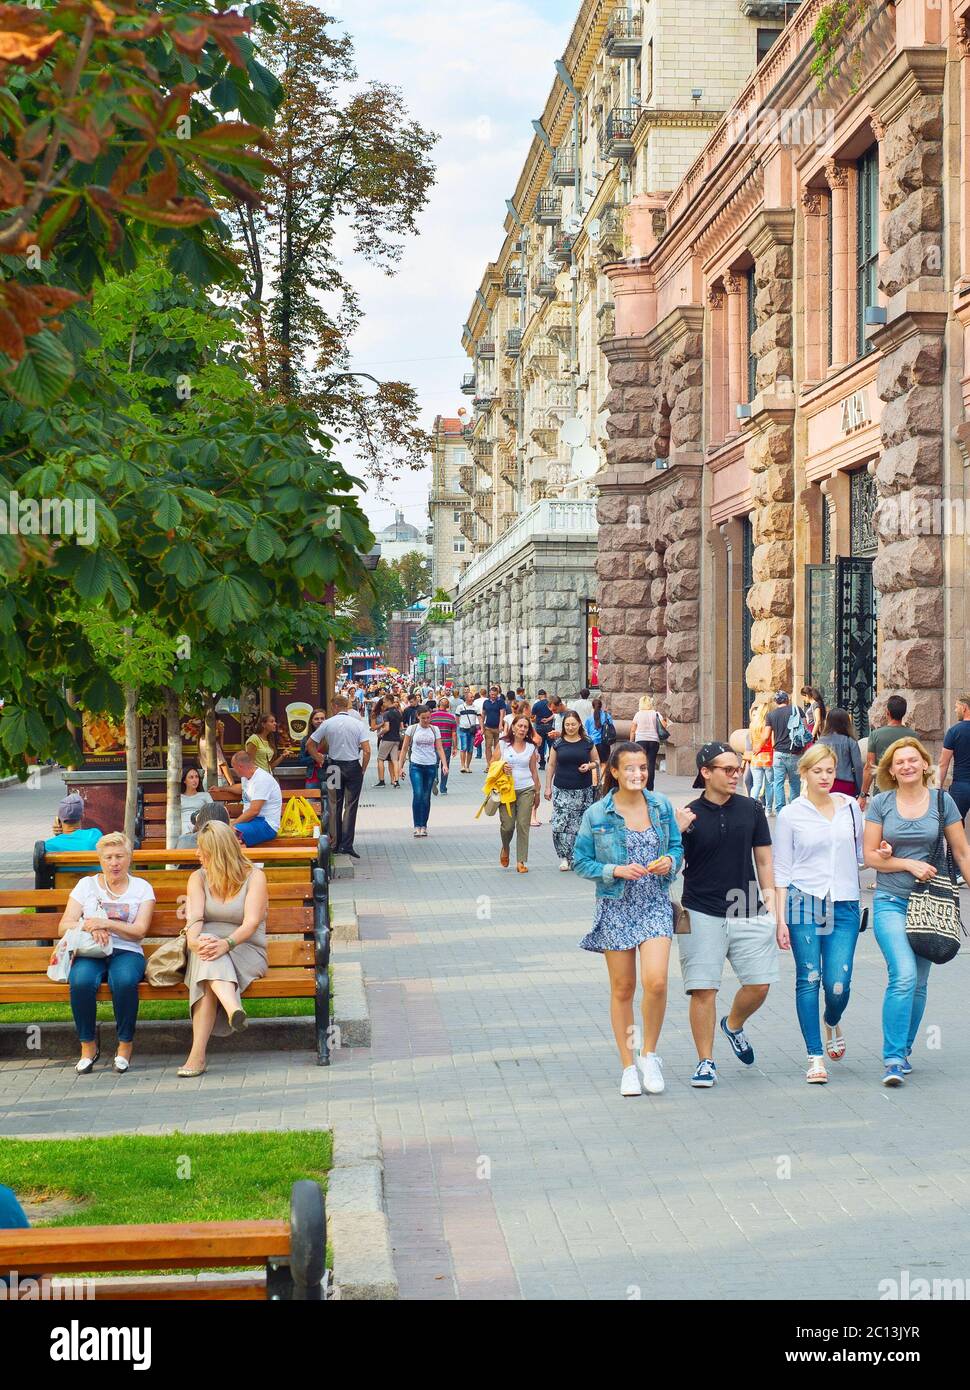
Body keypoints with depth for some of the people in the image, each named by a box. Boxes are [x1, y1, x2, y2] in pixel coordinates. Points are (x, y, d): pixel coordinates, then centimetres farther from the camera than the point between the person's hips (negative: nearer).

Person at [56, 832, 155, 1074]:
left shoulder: (142, 888, 13)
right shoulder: (86, 885, 17)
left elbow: (139, 931, 0)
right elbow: (63, 927, 8)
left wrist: (107, 923, -15)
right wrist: (88, 926, -13)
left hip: (126, 952, -1)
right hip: (89, 953, 1)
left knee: (124, 980, -37)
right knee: (81, 981, -35)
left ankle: (125, 1045, -18)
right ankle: (88, 1046, -16)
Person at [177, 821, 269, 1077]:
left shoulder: (254, 876, 2)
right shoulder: (198, 878, 13)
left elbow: (252, 921, -14)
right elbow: (194, 918, -6)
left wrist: (227, 943, -34)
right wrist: (194, 940, -31)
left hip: (245, 951, -2)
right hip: (207, 950, 2)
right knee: (205, 943, -37)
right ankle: (233, 1008, -63)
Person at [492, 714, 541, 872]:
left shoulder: (531, 747, 8)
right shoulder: (502, 744, 3)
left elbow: (534, 771, 13)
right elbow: (492, 764, 5)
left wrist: (537, 791, 14)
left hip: (526, 790, 1)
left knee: (523, 826, -3)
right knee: (507, 825, -4)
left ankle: (521, 861, 2)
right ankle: (505, 848, 29)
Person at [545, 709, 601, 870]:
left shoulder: (587, 742, 3)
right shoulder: (558, 743, 4)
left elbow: (596, 761, 14)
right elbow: (551, 765, 10)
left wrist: (589, 766, -9)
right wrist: (548, 787, 7)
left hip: (583, 790, 0)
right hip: (562, 790, 0)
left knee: (578, 826, 0)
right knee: (559, 825, -10)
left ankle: (575, 858, 12)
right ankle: (564, 857, 5)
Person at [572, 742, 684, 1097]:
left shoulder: (661, 805, 3)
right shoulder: (596, 815, -5)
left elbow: (676, 845, 14)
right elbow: (581, 862, -1)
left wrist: (670, 861, -8)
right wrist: (616, 870, -15)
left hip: (655, 905, 1)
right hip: (616, 908, -1)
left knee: (656, 981, -16)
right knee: (623, 989, 6)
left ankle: (648, 1055, 6)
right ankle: (628, 1067, 19)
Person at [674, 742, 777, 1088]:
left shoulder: (751, 810, 6)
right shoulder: (688, 816, -3)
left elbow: (763, 859, 13)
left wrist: (770, 897, 5)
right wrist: (677, 833, -19)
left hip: (747, 914, 3)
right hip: (702, 915, -2)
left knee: (759, 984, 0)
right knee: (703, 990, -3)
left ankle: (733, 1026, 32)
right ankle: (705, 1062, 9)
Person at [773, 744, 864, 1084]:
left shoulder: (850, 807, 10)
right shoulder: (791, 814, 2)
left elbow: (860, 854, 20)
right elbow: (781, 869, 2)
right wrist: (781, 919, -3)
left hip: (844, 906, 2)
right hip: (804, 902, -2)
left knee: (838, 984, -5)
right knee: (808, 979, -2)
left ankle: (832, 1023, 30)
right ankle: (815, 1056, 8)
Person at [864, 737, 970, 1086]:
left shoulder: (942, 801, 2)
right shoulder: (881, 803, 0)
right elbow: (870, 856, 0)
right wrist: (910, 864, -11)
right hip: (891, 902, -2)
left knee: (919, 983, 8)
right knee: (904, 975, -18)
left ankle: (903, 1050, 25)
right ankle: (893, 1059, -15)